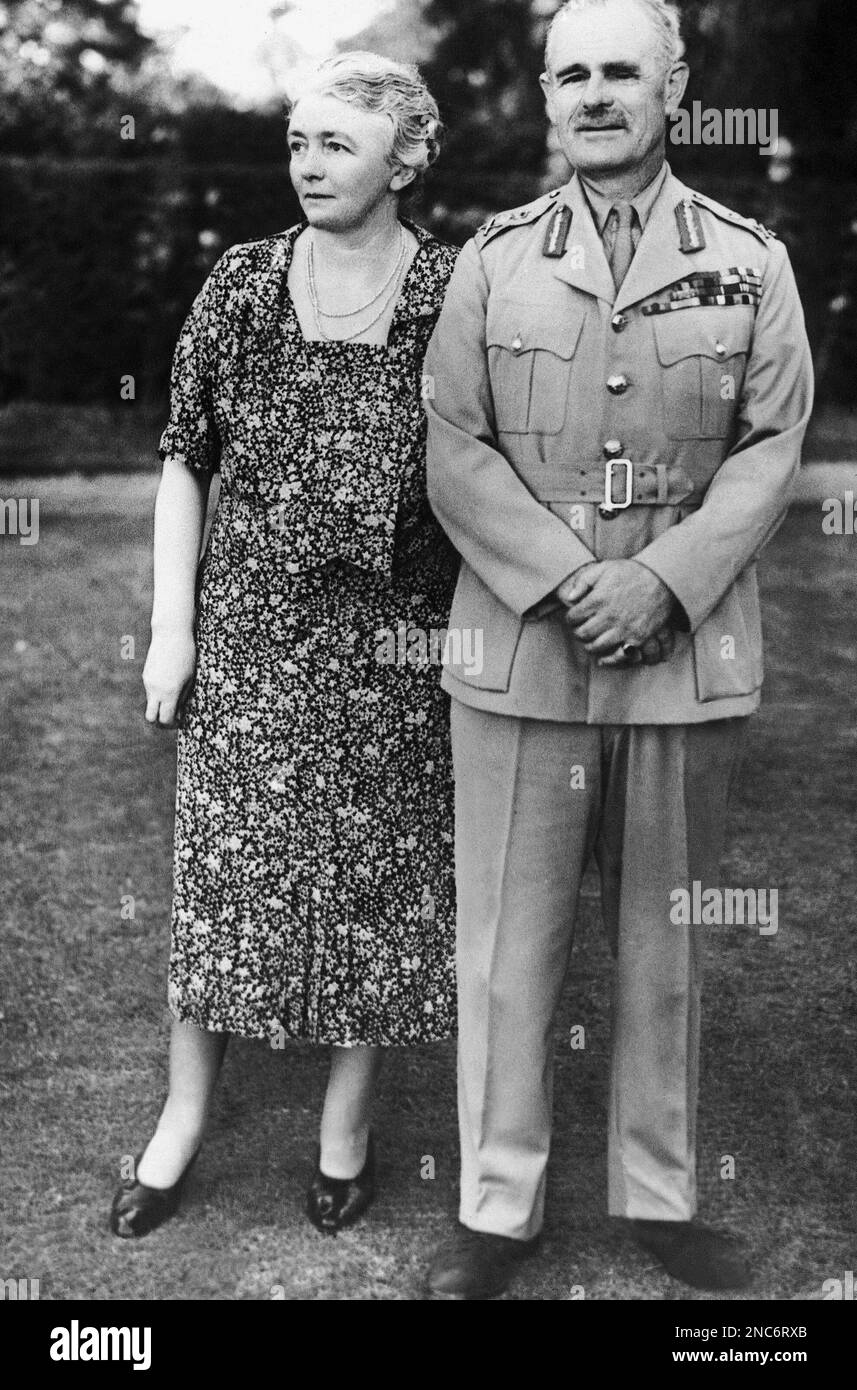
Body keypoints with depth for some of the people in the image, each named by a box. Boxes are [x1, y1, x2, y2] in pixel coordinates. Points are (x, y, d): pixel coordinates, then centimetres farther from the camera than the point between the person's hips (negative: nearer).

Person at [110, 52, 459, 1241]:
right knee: (220, 870, 9)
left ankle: (346, 1122, 29)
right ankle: (185, 1116, 28)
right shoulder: (240, 285, 1)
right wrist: (171, 630, 0)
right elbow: (185, 464, 5)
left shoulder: (458, 299, -6)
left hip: (392, 648, -1)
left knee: (377, 877, 8)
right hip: (248, 634, 2)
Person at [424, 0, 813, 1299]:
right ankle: (498, 1206, 19)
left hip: (686, 653, 1)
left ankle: (660, 1193, 26)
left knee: (666, 938, 11)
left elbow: (771, 447, 1)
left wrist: (663, 582, -13)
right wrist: (565, 582, -13)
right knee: (508, 937, 4)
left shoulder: (749, 260, 6)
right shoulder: (493, 258, 6)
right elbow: (454, 452, 0)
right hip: (519, 646, 0)